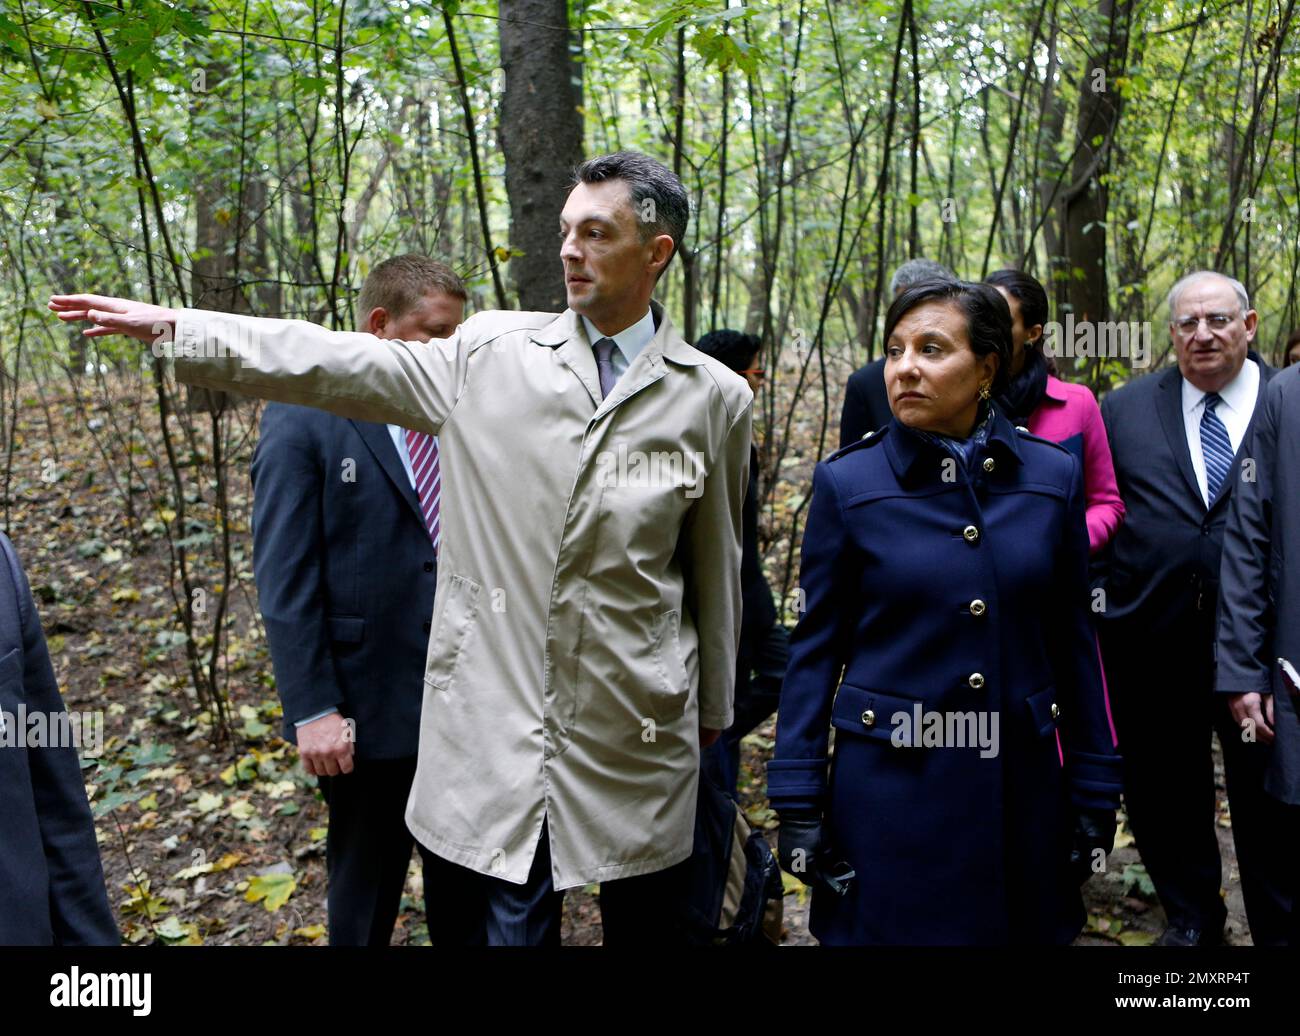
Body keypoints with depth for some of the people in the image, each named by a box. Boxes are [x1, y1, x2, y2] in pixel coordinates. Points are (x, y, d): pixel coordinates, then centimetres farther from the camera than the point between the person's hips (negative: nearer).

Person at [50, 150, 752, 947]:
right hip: (503, 712, 1)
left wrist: (714, 708, 14)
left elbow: (716, 565, 6)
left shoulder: (715, 397, -2)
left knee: (646, 924, 15)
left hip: (636, 731, 0)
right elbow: (337, 365, 1)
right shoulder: (491, 352, 0)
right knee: (515, 919, 13)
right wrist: (173, 327, -2)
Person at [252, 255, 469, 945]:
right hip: (369, 711, -4)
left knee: (466, 887, 18)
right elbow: (284, 581, -13)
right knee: (367, 894, 16)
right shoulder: (302, 421, -9)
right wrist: (312, 711, -16)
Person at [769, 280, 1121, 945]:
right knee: (892, 927, 11)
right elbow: (817, 647, -3)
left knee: (1025, 929, 16)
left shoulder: (1052, 475, -1)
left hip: (1021, 783, 2)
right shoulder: (847, 481, -6)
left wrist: (1094, 790, 5)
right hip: (889, 787, -2)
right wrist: (797, 801, -5)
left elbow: (1072, 642, 5)